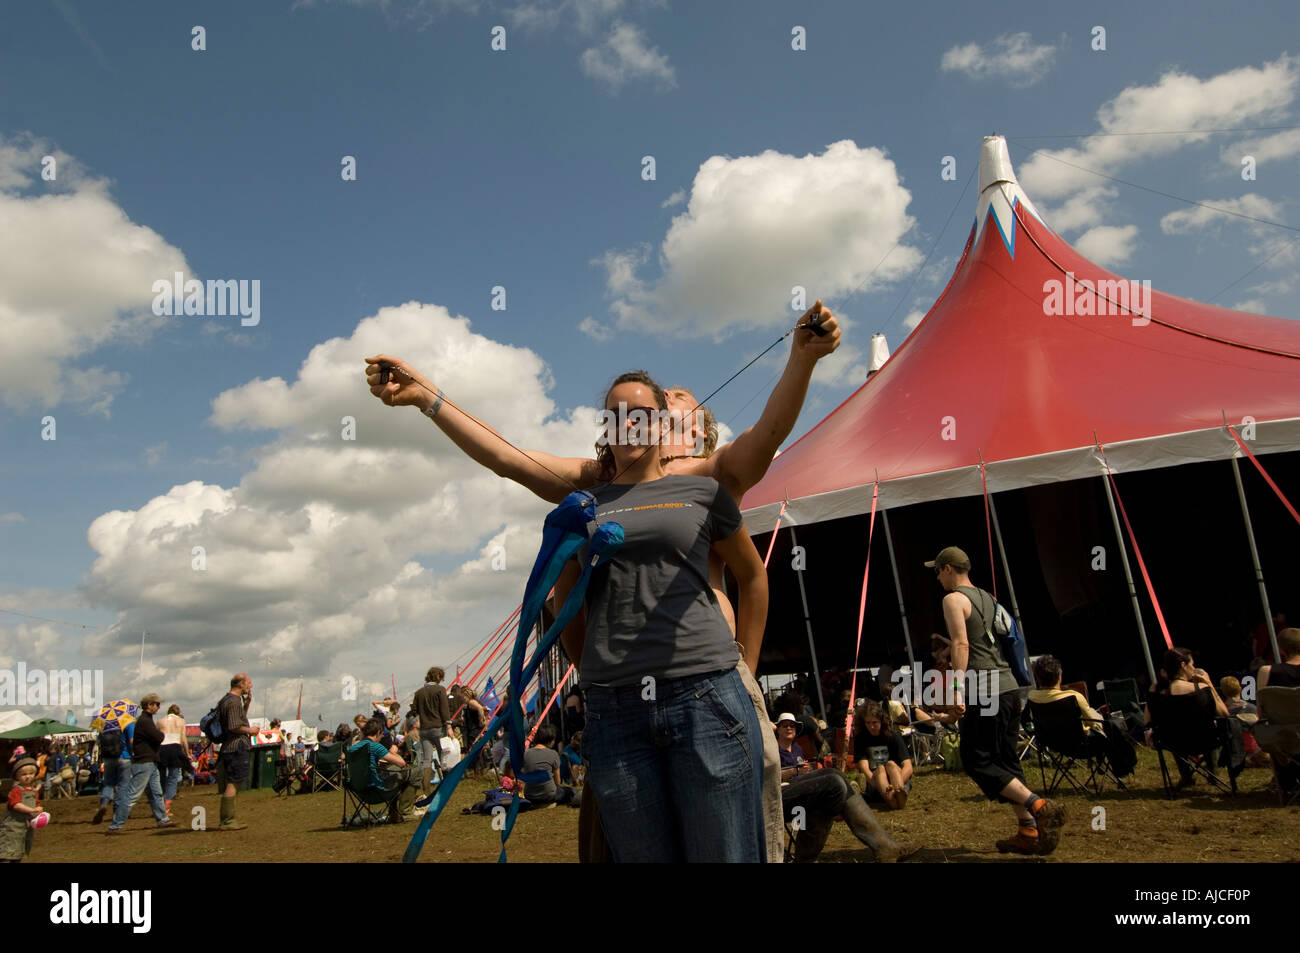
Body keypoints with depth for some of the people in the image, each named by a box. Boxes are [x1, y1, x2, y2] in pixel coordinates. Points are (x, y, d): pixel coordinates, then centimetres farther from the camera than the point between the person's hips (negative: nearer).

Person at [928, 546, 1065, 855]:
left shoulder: (954, 599, -6)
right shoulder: (986, 597, 19)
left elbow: (961, 644, -18)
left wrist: (957, 689, -23)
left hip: (984, 692, -9)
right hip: (1009, 687, 9)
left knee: (977, 763, -3)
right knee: (1005, 761, 13)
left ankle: (1040, 806, -14)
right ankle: (1030, 831, 11)